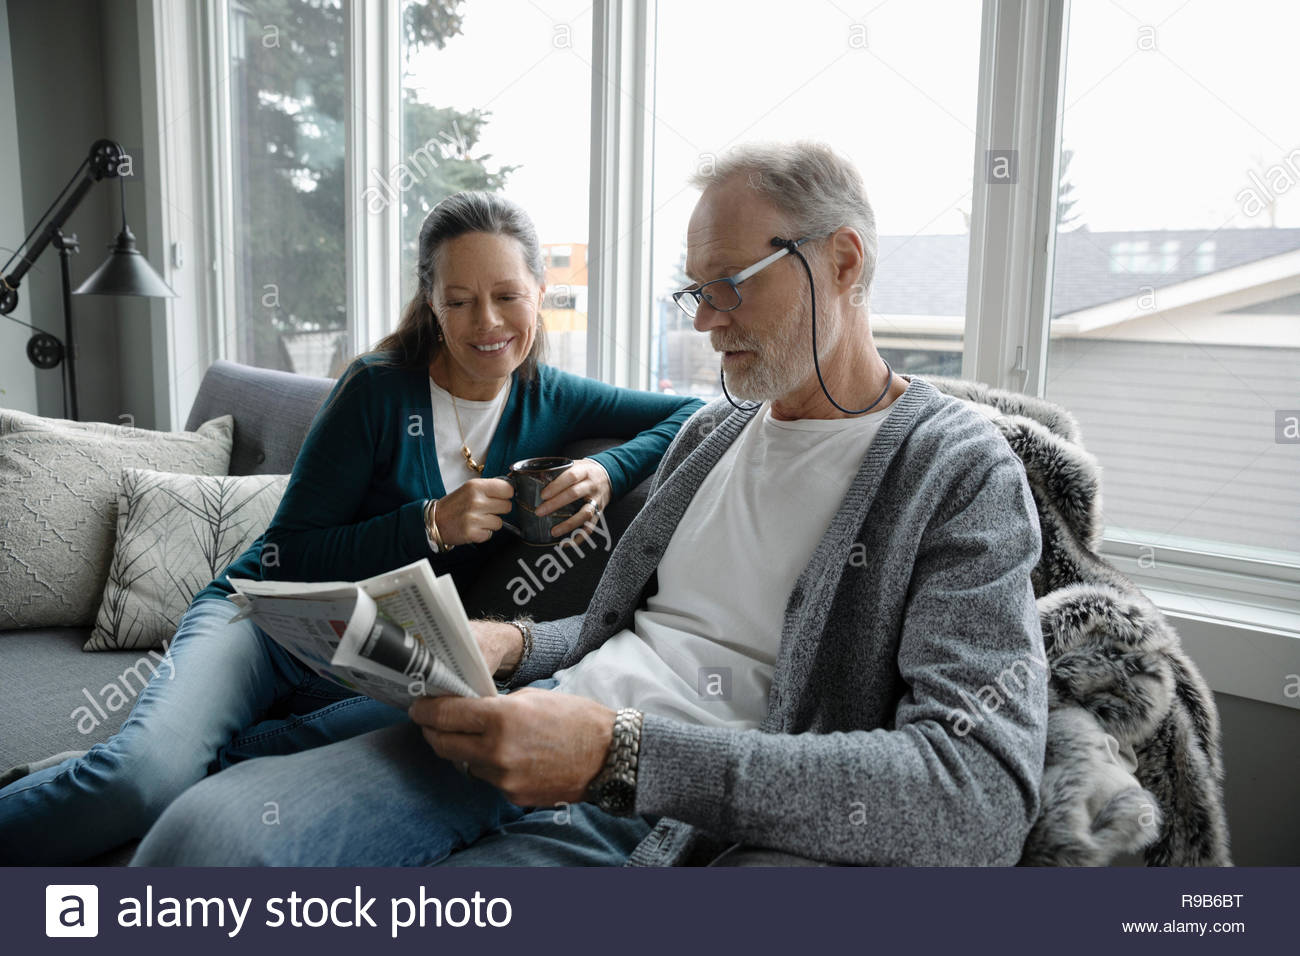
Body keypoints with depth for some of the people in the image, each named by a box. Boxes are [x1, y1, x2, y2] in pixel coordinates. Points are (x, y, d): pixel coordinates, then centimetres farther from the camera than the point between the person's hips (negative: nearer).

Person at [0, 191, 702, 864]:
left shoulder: (547, 401, 2)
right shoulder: (381, 387, -9)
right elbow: (289, 556, -9)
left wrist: (606, 472, -15)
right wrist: (432, 524, -22)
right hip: (264, 622, -3)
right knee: (143, 772, -36)